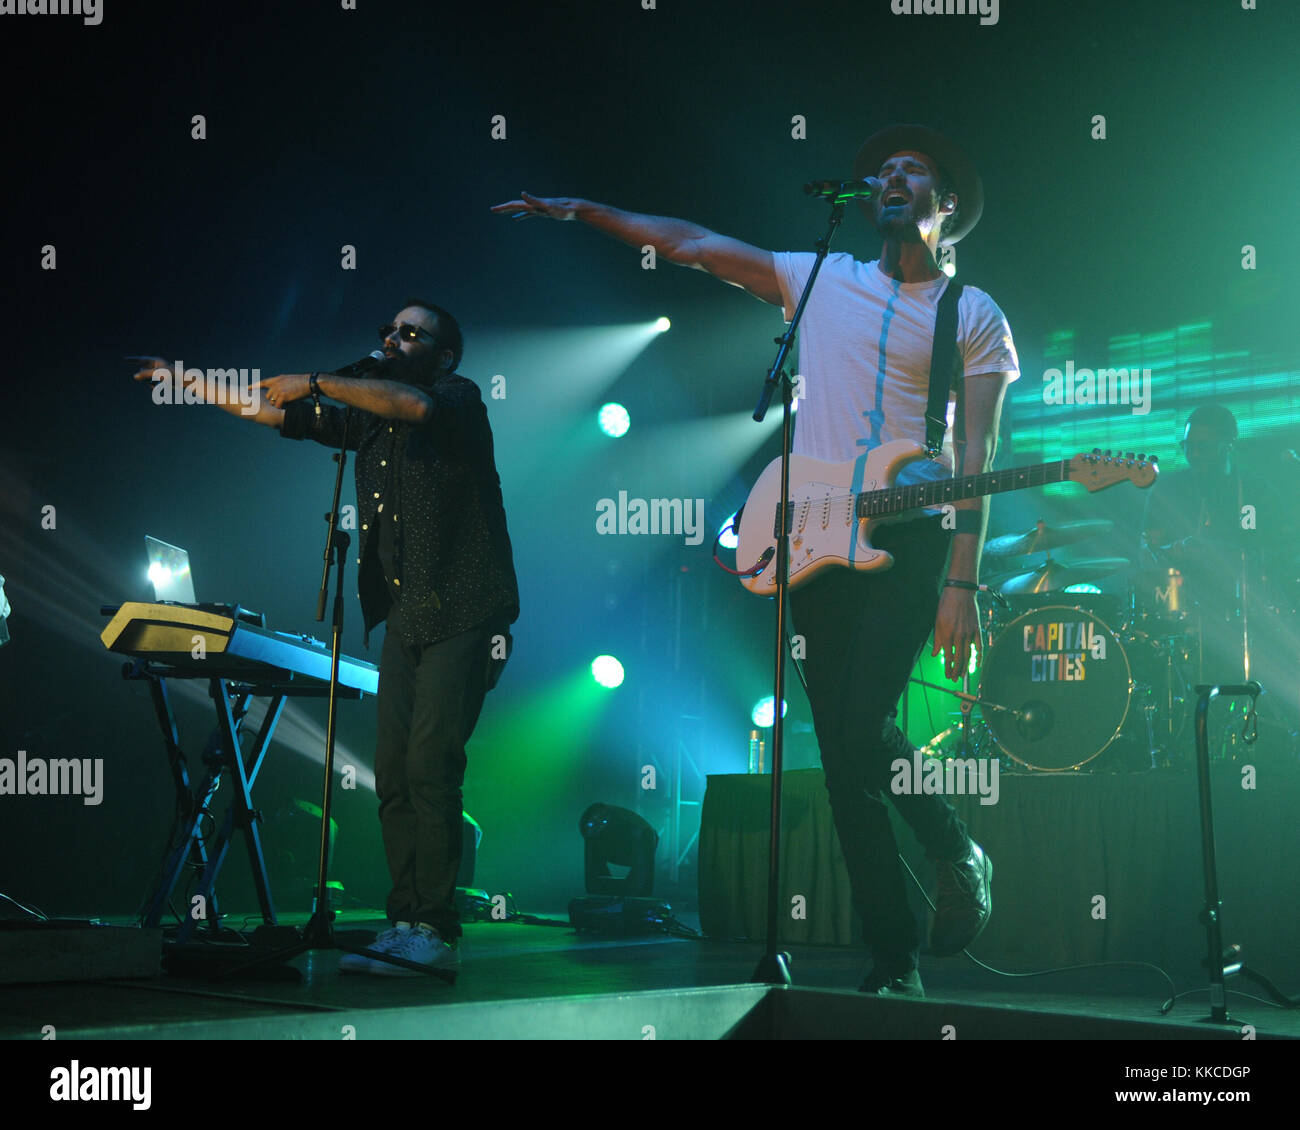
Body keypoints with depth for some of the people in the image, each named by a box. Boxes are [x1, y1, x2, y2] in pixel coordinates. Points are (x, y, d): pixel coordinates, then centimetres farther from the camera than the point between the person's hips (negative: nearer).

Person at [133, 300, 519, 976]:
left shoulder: (458, 397, 0)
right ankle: (405, 924, 3)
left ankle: (435, 930, -14)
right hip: (404, 620, 7)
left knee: (430, 766, -15)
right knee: (393, 774, 0)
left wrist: (315, 382, -16)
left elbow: (414, 406, -23)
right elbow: (271, 412, 21)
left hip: (459, 617, -7)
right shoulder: (367, 417, 19)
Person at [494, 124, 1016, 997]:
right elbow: (692, 243, 17)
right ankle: (894, 959, 5)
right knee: (843, 748, 0)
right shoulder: (822, 279, 16)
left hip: (914, 531, -4)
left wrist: (963, 582, -10)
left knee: (865, 726, -18)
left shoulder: (975, 318, 7)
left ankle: (959, 857, 10)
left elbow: (978, 457, -1)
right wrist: (581, 210, 13)